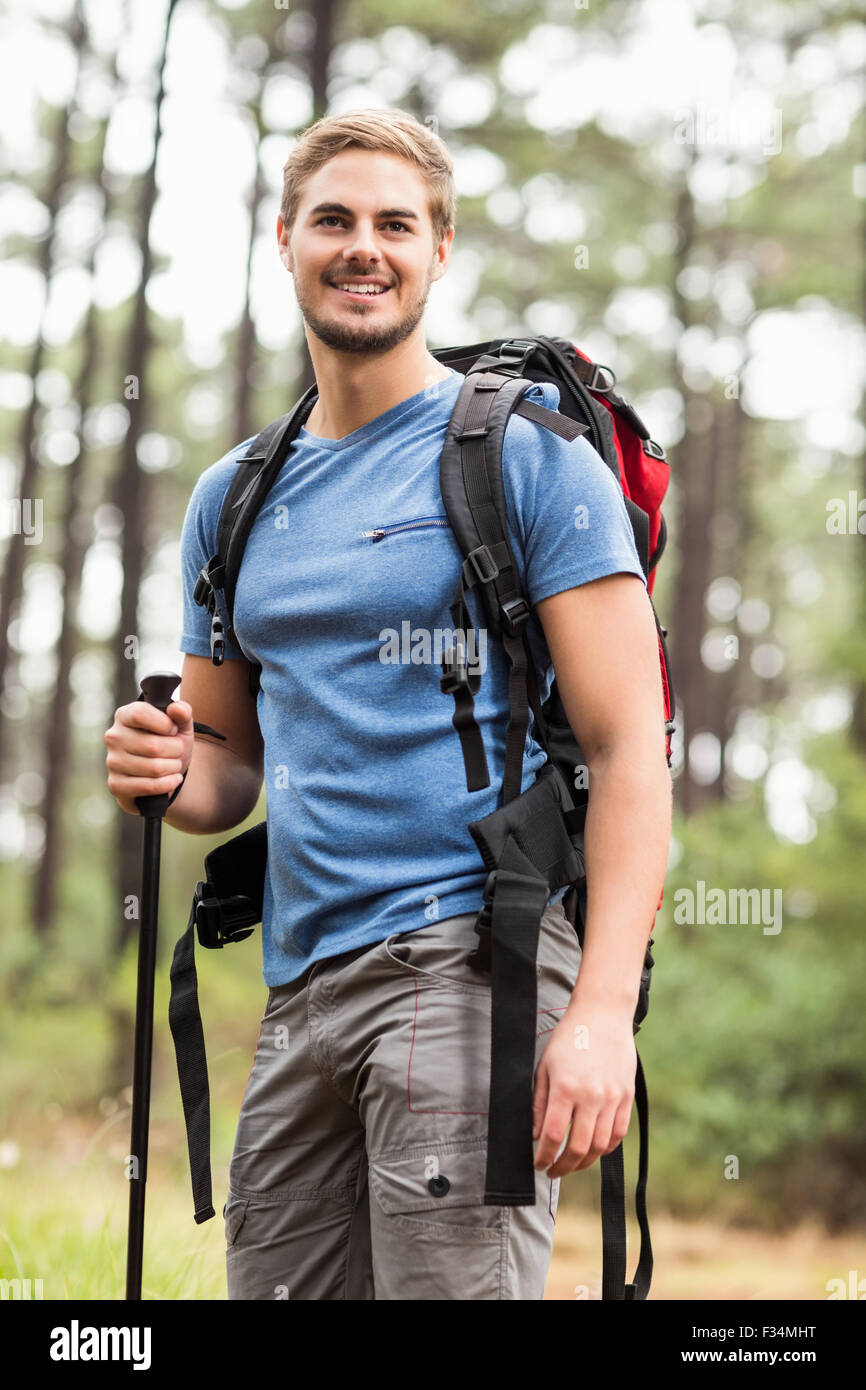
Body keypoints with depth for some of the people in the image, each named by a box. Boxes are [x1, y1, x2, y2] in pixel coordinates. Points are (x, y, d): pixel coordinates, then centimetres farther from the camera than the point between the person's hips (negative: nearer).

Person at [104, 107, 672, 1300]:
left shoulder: (528, 453, -1)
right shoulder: (235, 497, 17)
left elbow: (629, 747, -7)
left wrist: (603, 1010, -18)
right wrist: (171, 774, 0)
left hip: (470, 956, -6)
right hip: (301, 982, 6)